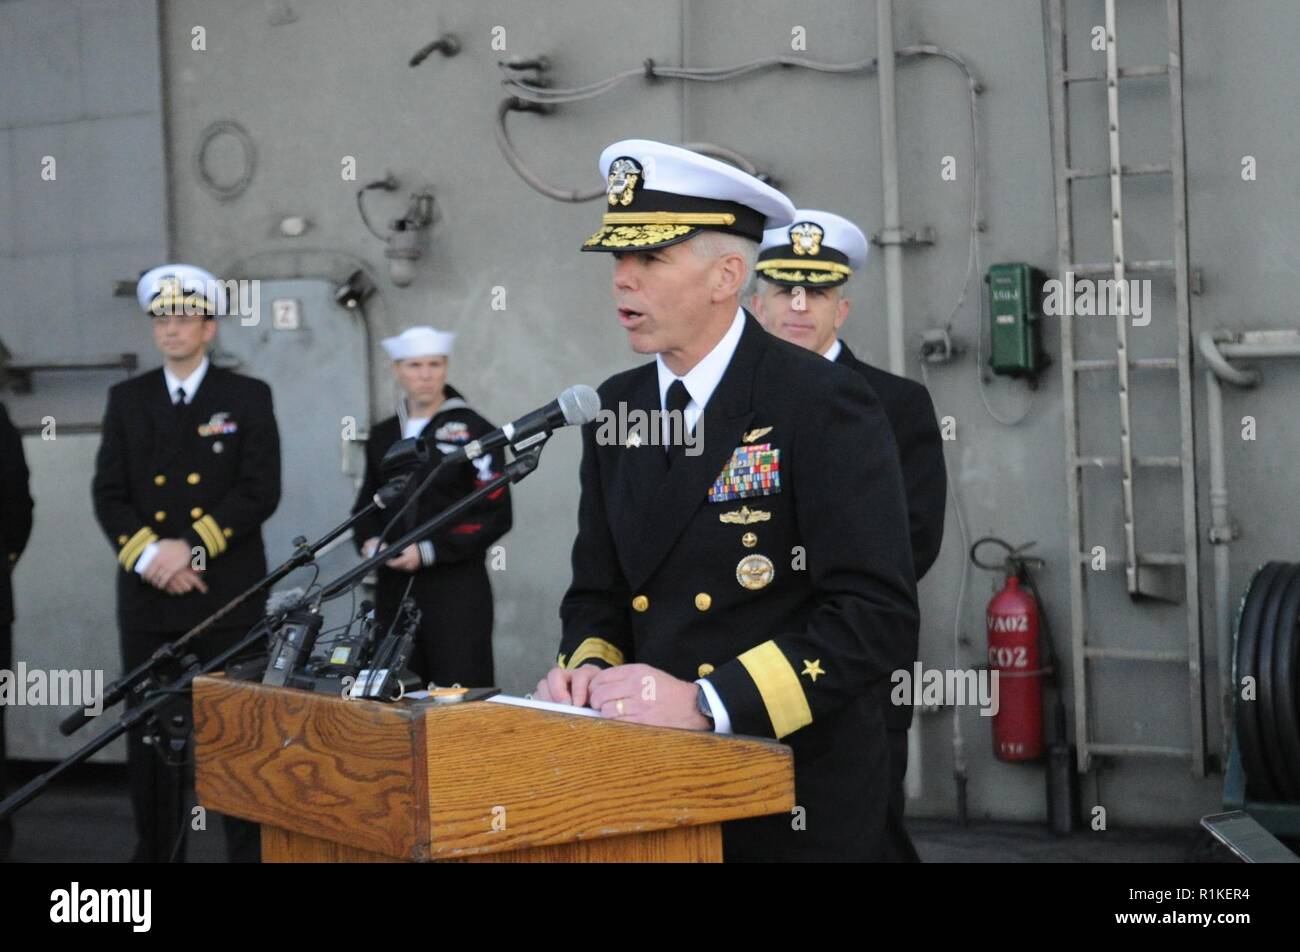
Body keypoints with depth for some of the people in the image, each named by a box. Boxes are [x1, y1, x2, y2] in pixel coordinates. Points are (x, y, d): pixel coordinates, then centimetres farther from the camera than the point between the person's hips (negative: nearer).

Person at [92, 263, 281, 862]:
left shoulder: (249, 398, 5)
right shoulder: (127, 400, 12)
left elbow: (261, 492, -5)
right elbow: (109, 494, 5)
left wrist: (192, 547, -13)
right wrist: (148, 554, -11)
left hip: (229, 593, -2)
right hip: (148, 594, 2)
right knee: (151, 733, 3)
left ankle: (250, 851, 5)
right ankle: (155, 851, 11)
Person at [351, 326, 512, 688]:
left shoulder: (473, 430, -3)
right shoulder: (383, 435, 15)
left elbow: (496, 515, -8)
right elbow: (368, 504, 23)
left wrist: (430, 551, -14)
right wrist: (369, 541, 1)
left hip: (456, 588, -5)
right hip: (394, 590, 5)